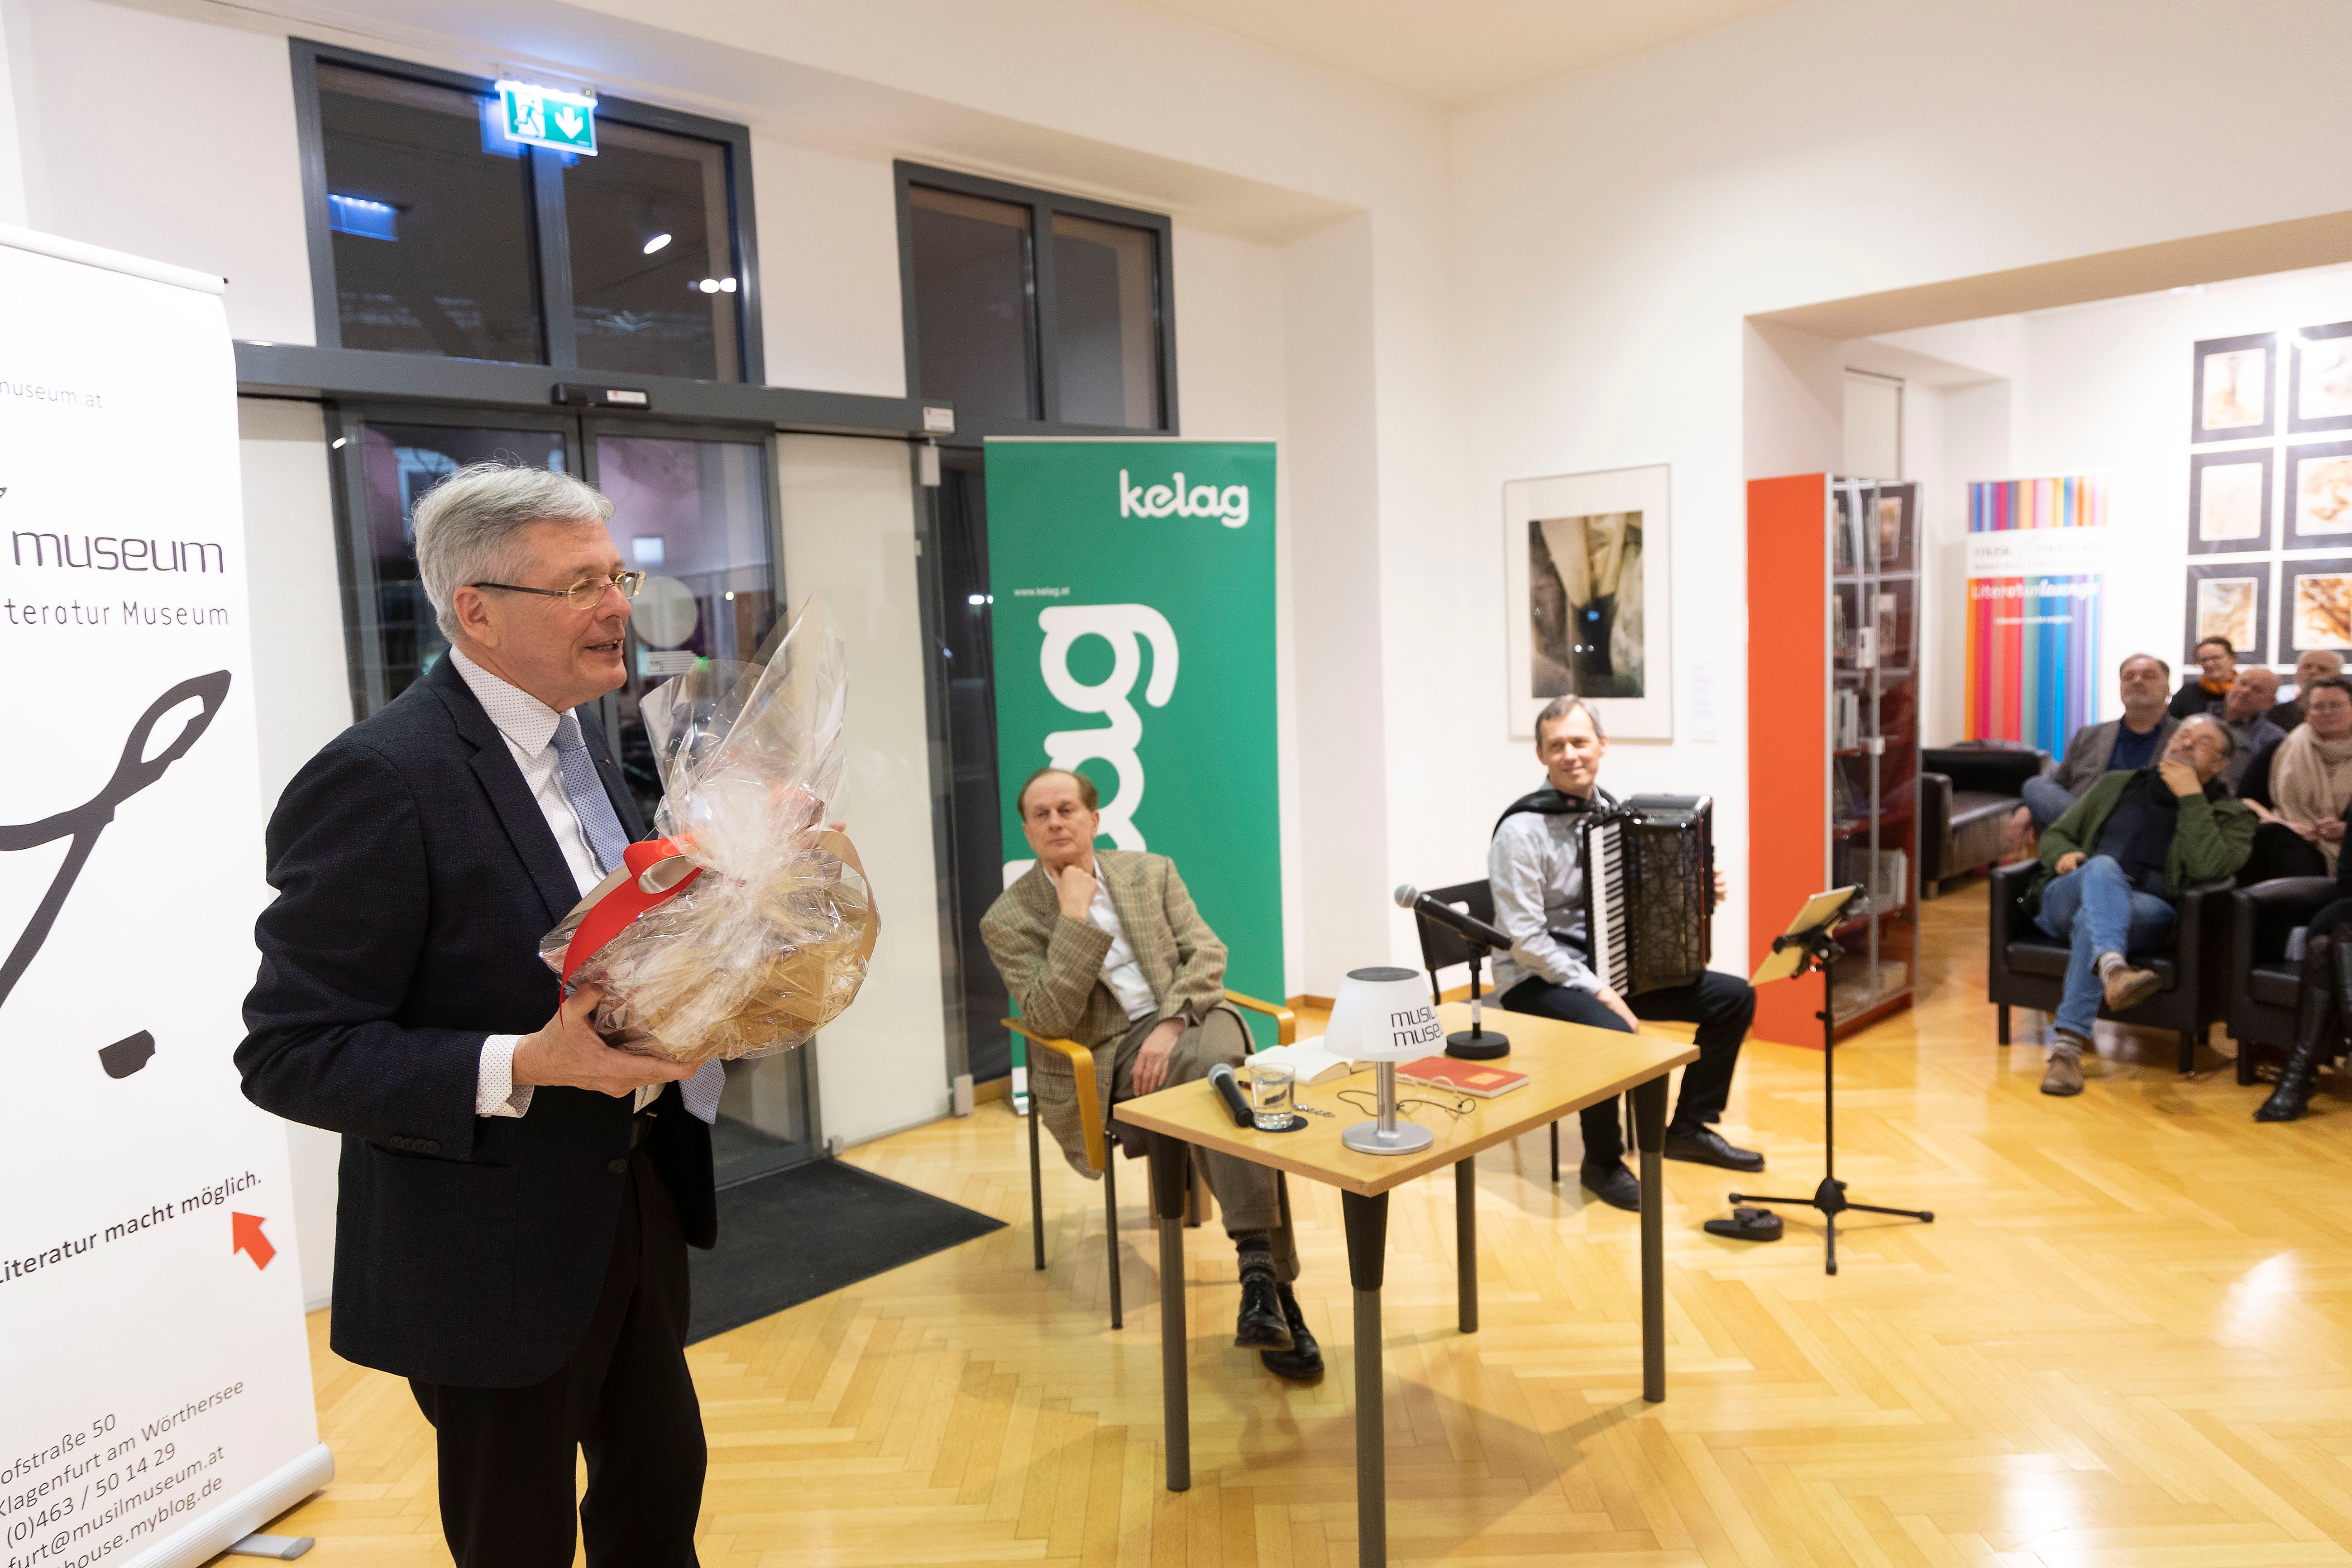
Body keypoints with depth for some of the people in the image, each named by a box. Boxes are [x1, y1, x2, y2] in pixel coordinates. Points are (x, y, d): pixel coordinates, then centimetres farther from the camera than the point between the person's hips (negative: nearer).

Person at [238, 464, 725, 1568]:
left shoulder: (575, 733, 4)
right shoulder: (376, 780, -22)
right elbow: (288, 1053, -20)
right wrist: (522, 1067, -30)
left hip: (638, 1192, 8)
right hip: (495, 1252, -7)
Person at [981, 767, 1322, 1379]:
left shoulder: (1151, 872, 13)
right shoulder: (1008, 920, 2)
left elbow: (1206, 952, 4)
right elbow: (1051, 1018, -10)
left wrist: (1171, 1024, -14)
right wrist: (1075, 917, -14)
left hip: (1189, 1022, 3)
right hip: (1106, 1062, -3)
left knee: (1223, 1065, -34)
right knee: (1221, 1079, -33)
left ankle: (1261, 1269, -33)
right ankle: (1273, 1283, -32)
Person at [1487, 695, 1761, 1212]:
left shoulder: (1609, 810, 5)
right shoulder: (1522, 828, -19)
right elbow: (1525, 940, -21)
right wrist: (1599, 992, -22)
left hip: (1613, 966, 8)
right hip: (1538, 980, -8)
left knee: (1734, 997, 2)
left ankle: (1689, 1130, 18)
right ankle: (1602, 1162, -8)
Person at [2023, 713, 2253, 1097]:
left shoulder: (2230, 816, 16)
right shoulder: (2117, 784, 25)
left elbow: (2209, 866, -7)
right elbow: (2055, 834, 26)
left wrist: (2190, 797, -4)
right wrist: (2063, 854, 1)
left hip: (2147, 913, -2)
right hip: (2064, 902, 2)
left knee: (2090, 920, -38)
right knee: (2103, 867, -35)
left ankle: (2069, 1045, -43)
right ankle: (2114, 969, -63)